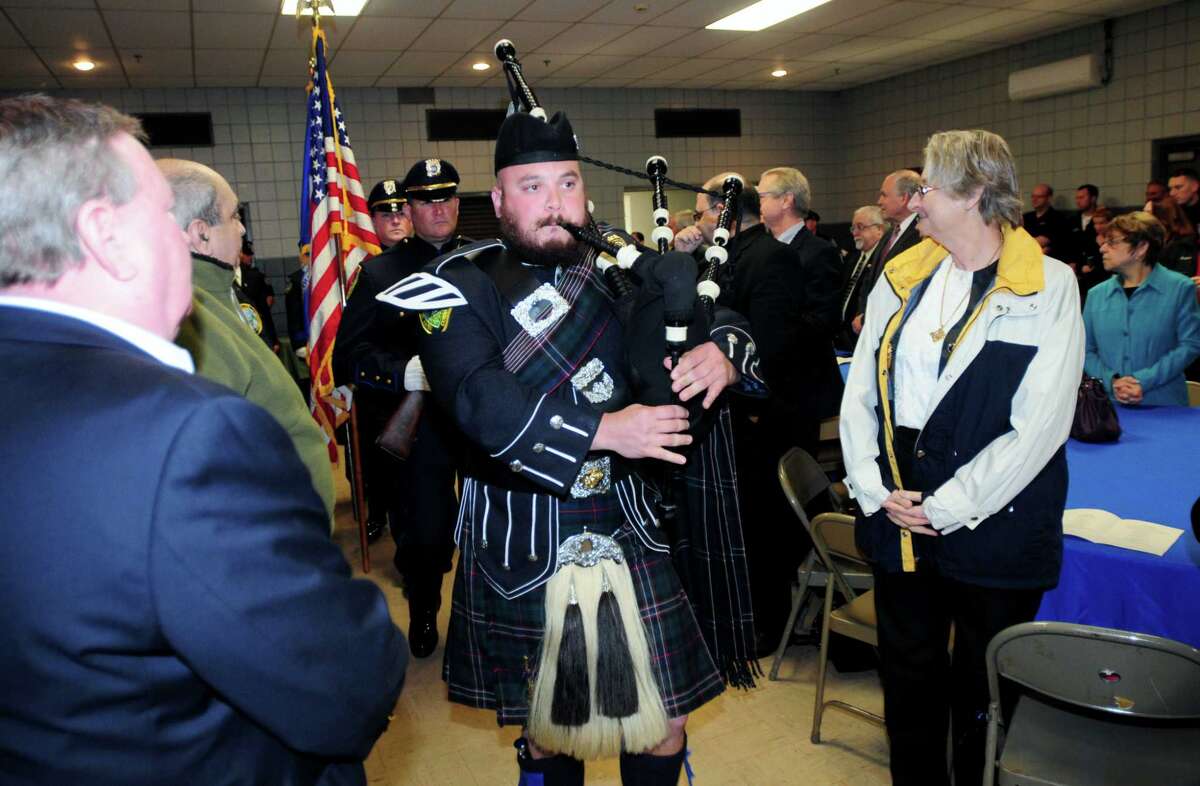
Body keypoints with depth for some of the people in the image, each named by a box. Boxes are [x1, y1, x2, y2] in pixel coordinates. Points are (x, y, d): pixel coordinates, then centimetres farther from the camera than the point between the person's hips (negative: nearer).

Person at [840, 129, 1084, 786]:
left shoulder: (1047, 287, -7)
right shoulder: (901, 279, 6)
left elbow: (1039, 426, -14)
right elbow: (859, 394, 5)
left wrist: (946, 507, -15)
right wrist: (874, 488, -6)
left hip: (994, 529, -4)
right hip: (897, 522, 4)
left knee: (981, 688, 12)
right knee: (907, 674, 17)